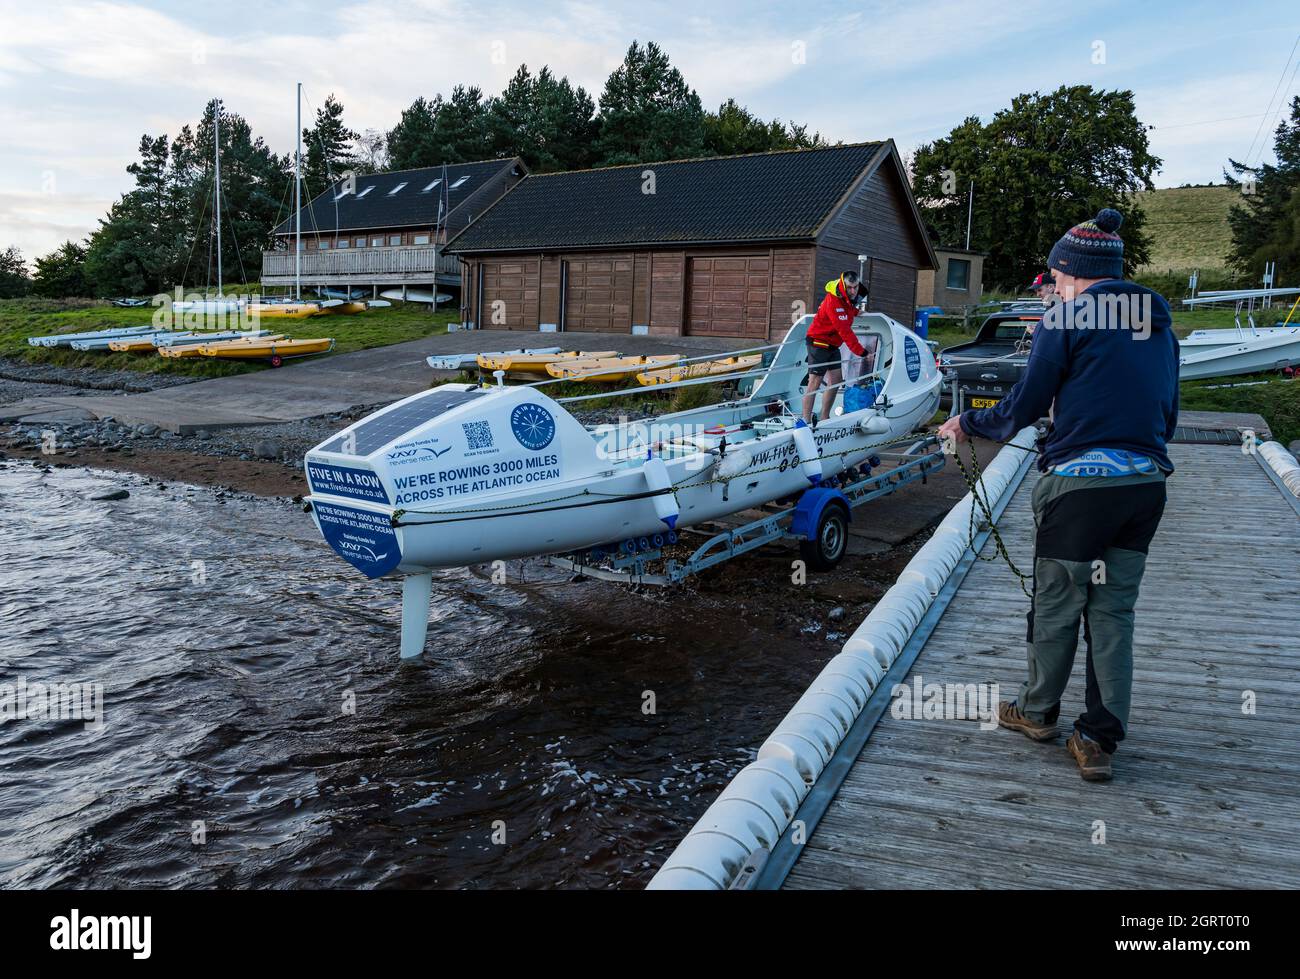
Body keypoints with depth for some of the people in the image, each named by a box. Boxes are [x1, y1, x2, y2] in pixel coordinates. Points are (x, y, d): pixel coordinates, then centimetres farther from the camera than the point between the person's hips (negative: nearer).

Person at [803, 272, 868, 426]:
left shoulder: (848, 297, 2)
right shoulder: (834, 301, -27)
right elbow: (845, 331, -31)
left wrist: (855, 311, 12)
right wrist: (862, 352, -31)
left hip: (832, 344, 9)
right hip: (819, 343, -9)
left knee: (836, 380, 6)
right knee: (815, 381, -13)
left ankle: (824, 419, 13)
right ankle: (806, 421, -15)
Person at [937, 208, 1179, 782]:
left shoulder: (1066, 319, -7)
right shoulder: (1160, 326, 14)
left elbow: (1024, 406, -6)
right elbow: (1167, 416, 18)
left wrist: (967, 424, 10)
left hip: (1080, 483, -6)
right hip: (1147, 484, 6)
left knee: (1056, 606, 10)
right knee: (1114, 613, 11)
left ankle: (1038, 712, 28)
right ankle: (1100, 740, 14)